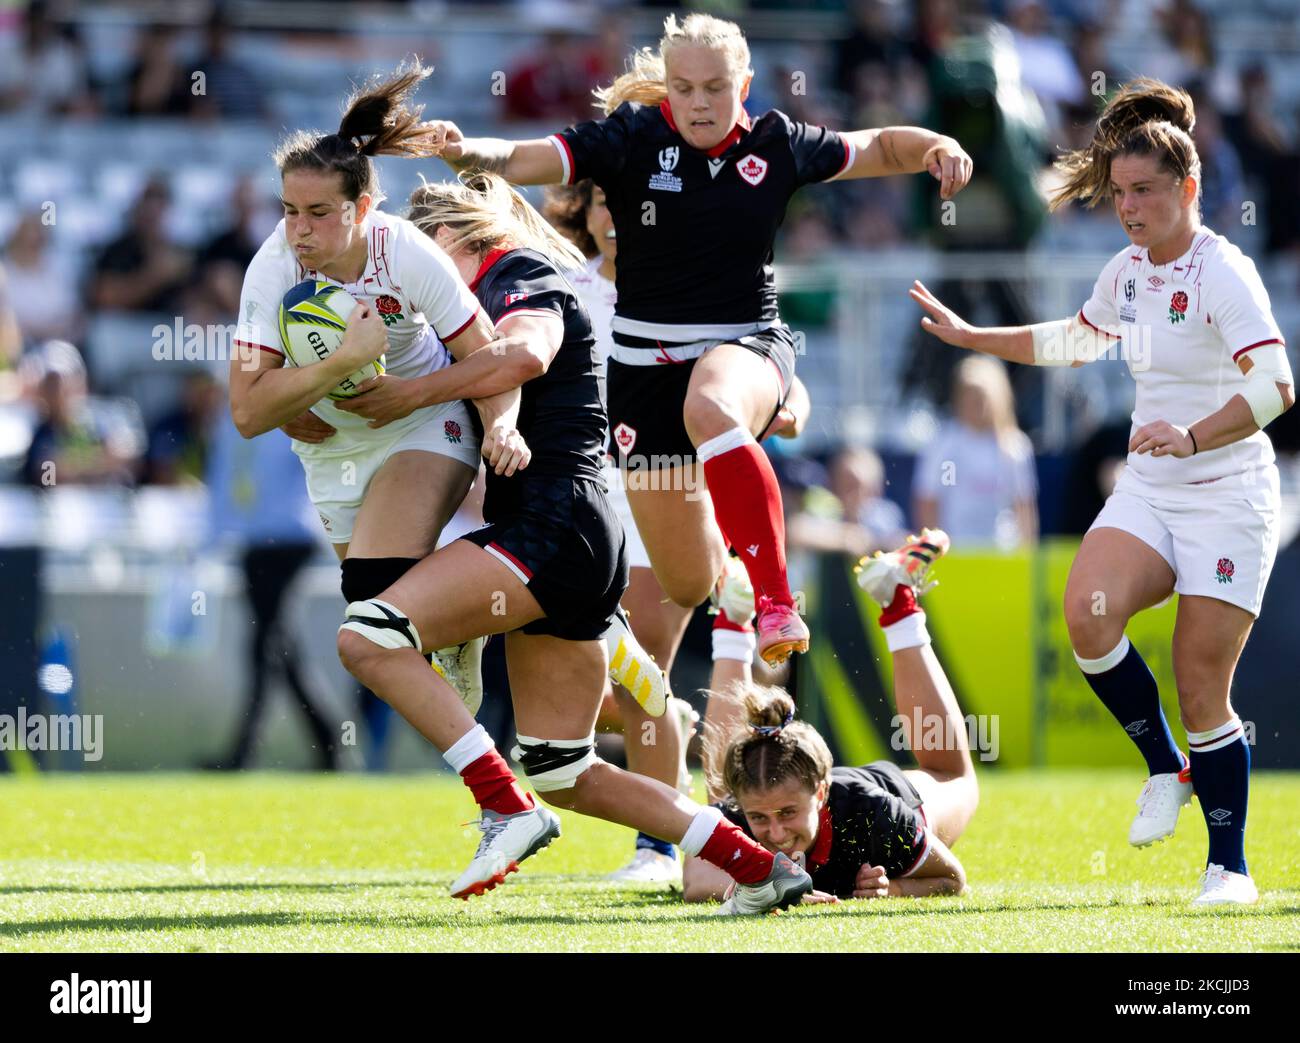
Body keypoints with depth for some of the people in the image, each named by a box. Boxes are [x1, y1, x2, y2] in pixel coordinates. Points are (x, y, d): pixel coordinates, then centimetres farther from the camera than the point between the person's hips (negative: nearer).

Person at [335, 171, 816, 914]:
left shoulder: (521, 271, -2)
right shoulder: (493, 294, 27)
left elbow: (525, 353, -26)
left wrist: (411, 393, -21)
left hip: (554, 526, -10)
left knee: (370, 636, -20)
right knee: (564, 773, 11)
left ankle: (508, 810, -23)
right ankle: (761, 867, 10)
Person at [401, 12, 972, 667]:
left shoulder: (777, 144, 0)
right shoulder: (633, 138, -7)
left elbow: (877, 148, 16)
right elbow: (521, 161, -17)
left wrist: (934, 148, -4)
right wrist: (464, 150, -37)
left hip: (747, 345, -1)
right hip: (647, 361, 1)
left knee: (710, 408, -42)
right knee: (688, 586, 6)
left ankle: (776, 601, -41)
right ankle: (728, 550, 48)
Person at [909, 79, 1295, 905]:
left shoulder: (1221, 272, -15)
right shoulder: (1127, 274, 8)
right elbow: (1076, 340, 30)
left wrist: (1194, 436, -40)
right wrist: (971, 336, 30)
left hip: (1228, 497, -6)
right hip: (1148, 493, 6)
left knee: (1202, 689, -7)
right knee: (1088, 612, -21)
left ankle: (1230, 866, 7)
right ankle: (1166, 767, 0)